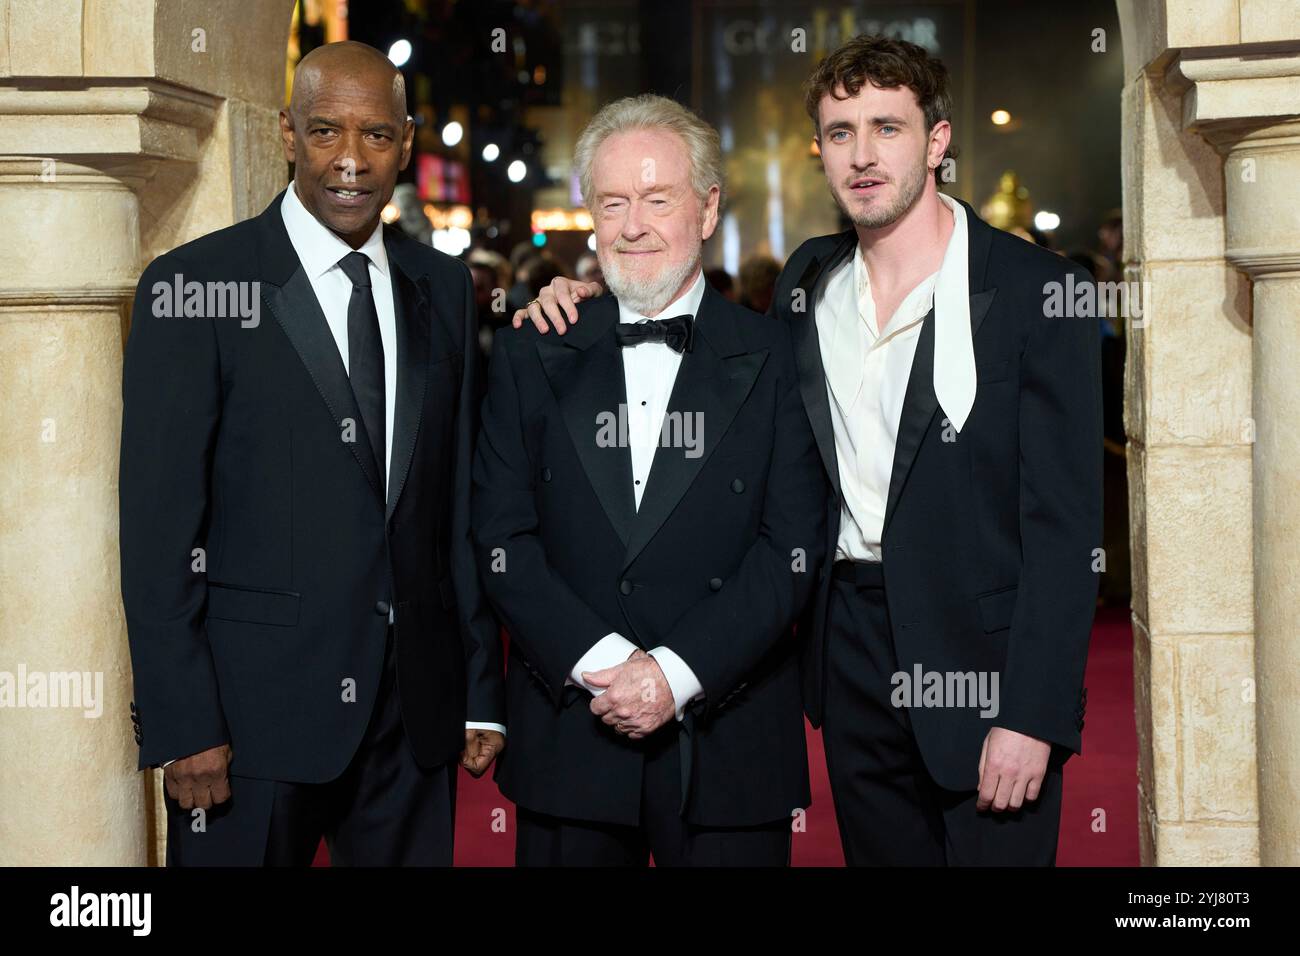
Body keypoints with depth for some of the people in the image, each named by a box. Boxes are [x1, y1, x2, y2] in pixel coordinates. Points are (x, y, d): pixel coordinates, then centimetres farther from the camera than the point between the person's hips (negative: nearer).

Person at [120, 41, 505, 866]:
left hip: (416, 712, 4)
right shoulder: (194, 287, -6)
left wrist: (484, 692, 8)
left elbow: (463, 506, 11)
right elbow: (159, 526, -8)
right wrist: (182, 726, -12)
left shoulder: (443, 288, 9)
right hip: (253, 709, -4)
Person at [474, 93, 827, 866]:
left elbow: (794, 547, -5)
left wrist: (676, 672, -14)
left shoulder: (776, 360, 1)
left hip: (730, 749, -1)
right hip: (567, 743, 2)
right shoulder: (533, 359, 7)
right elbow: (503, 538, 1)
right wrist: (600, 660, -12)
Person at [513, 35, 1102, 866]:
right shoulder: (809, 281, 8)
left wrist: (1031, 713, -17)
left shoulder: (1037, 290, -8)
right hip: (852, 650, 5)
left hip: (986, 662, -5)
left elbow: (1063, 517, -11)